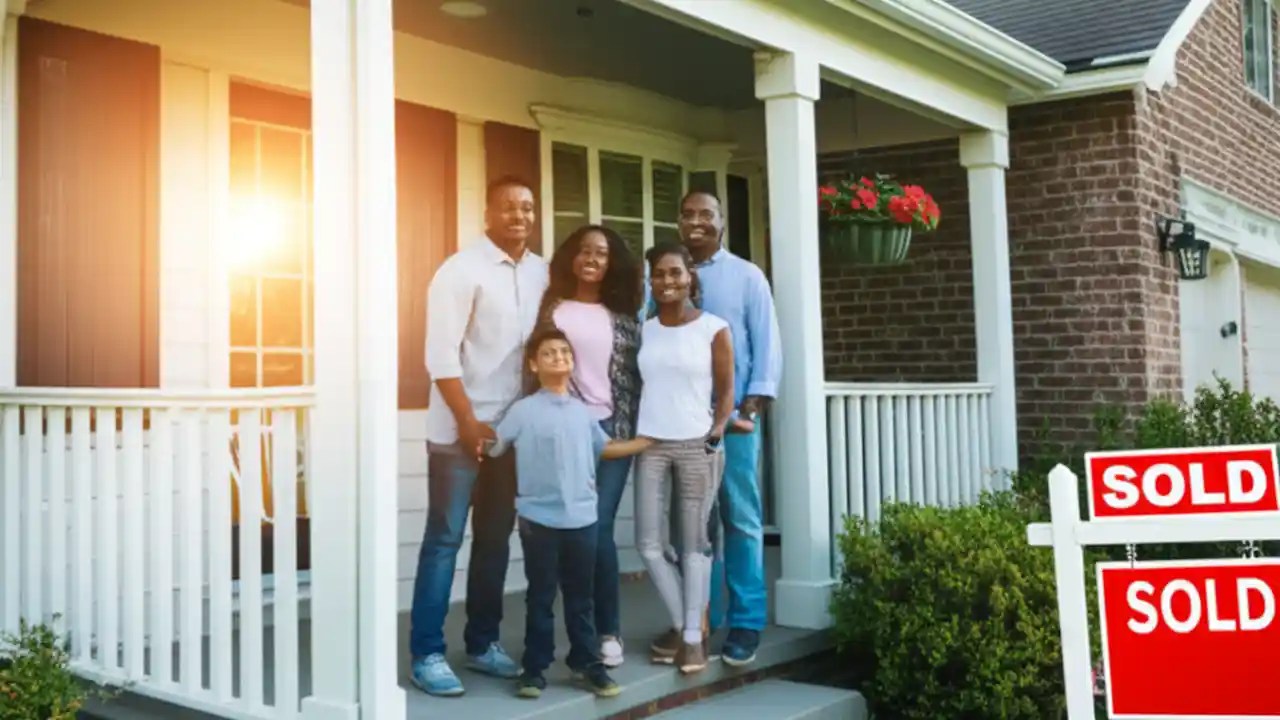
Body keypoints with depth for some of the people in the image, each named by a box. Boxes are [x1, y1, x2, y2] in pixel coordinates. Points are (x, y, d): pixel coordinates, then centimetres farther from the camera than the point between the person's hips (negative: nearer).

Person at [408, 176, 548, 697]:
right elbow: (441, 355, -14)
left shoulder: (541, 273, 7)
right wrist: (470, 423, -15)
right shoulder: (461, 270, -10)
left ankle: (482, 642, 24)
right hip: (459, 429, -5)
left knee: (495, 539, 12)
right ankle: (426, 654, 8)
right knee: (444, 540, 0)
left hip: (514, 428, 6)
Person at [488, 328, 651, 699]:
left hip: (582, 518, 4)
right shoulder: (523, 411, -6)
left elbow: (603, 448, 23)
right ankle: (534, 668, 15)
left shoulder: (584, 412, 9)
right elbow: (492, 446, -5)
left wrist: (647, 442, 23)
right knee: (540, 597, 6)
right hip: (539, 519, -4)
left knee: (581, 596, 13)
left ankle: (586, 662, 24)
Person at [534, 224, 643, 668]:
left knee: (598, 529, -4)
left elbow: (636, 375, 7)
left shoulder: (624, 316, 10)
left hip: (611, 429, 0)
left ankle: (608, 631, 7)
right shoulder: (552, 308, 7)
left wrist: (635, 429, 0)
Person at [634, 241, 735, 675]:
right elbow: (639, 386, 11)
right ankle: (683, 623, 21)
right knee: (648, 545, 2)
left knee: (694, 544, 2)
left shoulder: (714, 329, -2)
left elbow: (725, 391, 1)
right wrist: (631, 435, 1)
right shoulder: (644, 330, 8)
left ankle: (693, 635, 13)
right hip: (650, 444, 3)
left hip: (697, 446, -3)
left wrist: (715, 433, -10)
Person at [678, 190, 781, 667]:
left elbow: (767, 344, 0)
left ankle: (746, 622, 8)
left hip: (733, 413, -2)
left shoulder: (747, 276, 4)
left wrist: (751, 406, -10)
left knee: (741, 519, 1)